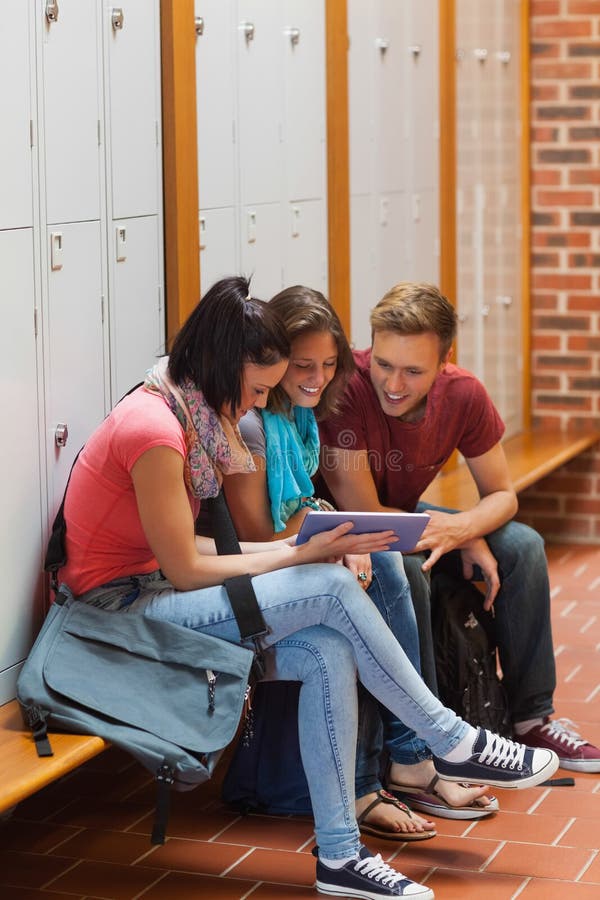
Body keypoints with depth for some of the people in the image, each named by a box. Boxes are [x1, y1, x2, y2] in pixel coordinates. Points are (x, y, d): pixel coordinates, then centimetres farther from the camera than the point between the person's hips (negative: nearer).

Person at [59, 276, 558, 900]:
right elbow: (185, 570, -17)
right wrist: (303, 556, -12)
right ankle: (454, 745, -4)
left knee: (329, 653, -12)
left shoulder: (194, 414, 11)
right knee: (333, 590, -19)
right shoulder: (154, 429, -20)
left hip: (157, 595, 9)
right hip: (121, 608, -9)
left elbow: (190, 546, 6)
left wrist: (307, 550, -5)